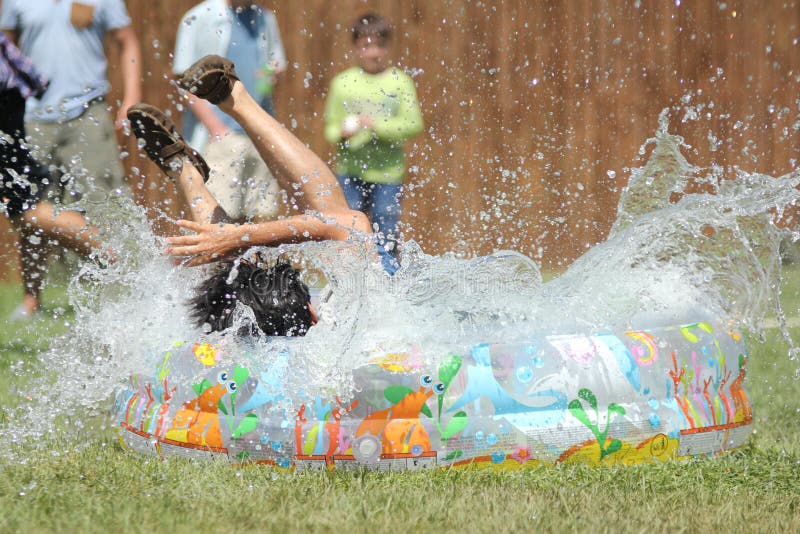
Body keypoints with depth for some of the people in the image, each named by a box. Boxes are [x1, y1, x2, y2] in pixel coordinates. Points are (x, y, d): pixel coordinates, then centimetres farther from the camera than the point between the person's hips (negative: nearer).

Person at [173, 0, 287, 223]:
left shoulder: (265, 19, 14)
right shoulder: (198, 19, -2)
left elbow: (277, 63, 26)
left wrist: (274, 73, -1)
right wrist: (216, 128, -13)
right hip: (218, 136, -5)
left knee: (265, 215, 0)